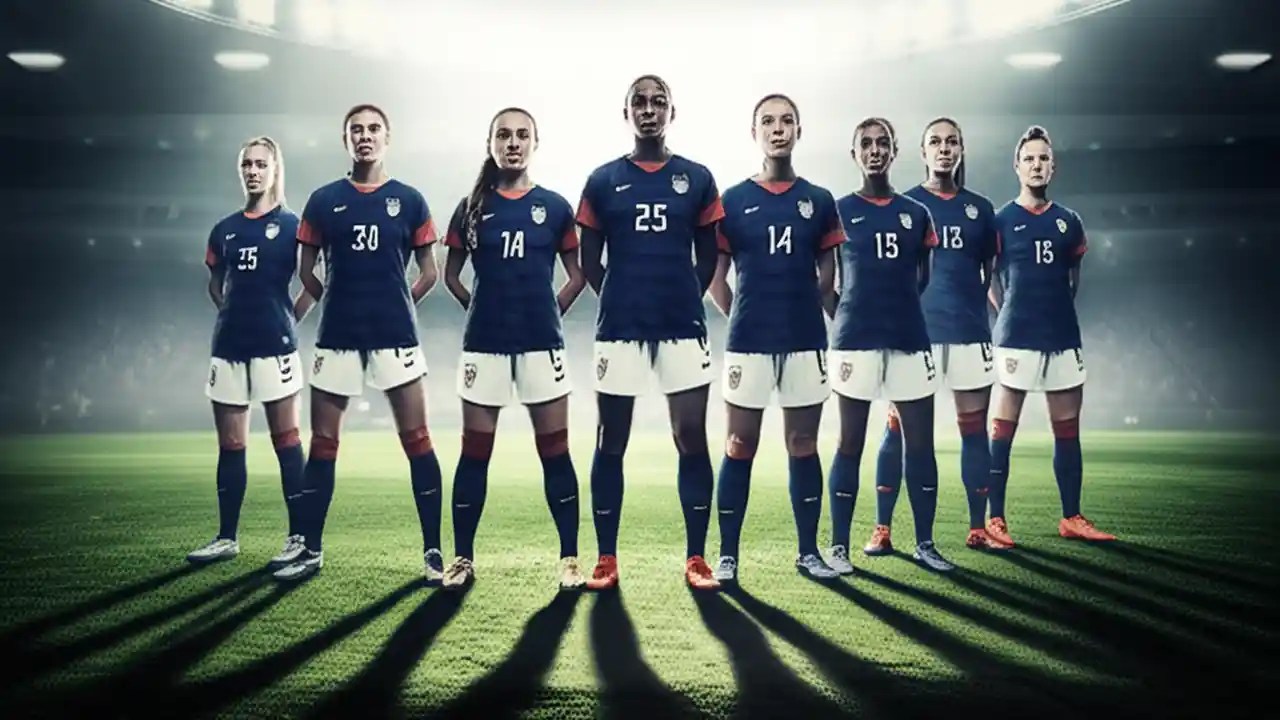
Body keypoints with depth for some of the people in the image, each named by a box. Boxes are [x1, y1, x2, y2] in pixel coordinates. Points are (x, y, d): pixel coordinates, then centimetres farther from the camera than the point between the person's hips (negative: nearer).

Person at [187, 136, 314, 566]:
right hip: (228, 346, 5)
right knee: (230, 446, 9)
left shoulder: (290, 225, 0)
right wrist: (234, 315, 12)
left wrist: (288, 319, -4)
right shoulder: (224, 229, 13)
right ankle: (226, 539, 17)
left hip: (273, 346, -5)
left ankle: (299, 538, 0)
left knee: (286, 442, -3)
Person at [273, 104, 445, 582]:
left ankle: (433, 551, 2)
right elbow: (306, 270, 11)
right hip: (336, 337, 2)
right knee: (322, 444, 6)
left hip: (395, 336, -1)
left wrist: (395, 306, 6)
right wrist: (340, 304, 10)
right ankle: (312, 551, 17)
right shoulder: (323, 200, 5)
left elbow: (428, 271, 7)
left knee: (416, 440, -3)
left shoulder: (408, 200, 3)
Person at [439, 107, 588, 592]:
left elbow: (577, 276, 9)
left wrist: (548, 313, 2)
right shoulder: (472, 207, 4)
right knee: (474, 453, 6)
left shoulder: (554, 207, 3)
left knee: (555, 453, 2)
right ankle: (463, 559, 15)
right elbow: (451, 276, 11)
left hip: (541, 344, -1)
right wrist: (484, 309, 5)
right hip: (483, 344, 1)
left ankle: (570, 559, 8)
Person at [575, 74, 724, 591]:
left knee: (692, 441, 0)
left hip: (684, 326, 0)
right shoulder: (603, 181, 5)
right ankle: (606, 559, 12)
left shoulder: (697, 179, 6)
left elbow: (708, 257, 11)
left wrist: (684, 299, 4)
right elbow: (590, 260, 9)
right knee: (610, 444, 4)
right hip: (619, 327, 0)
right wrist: (619, 298, 3)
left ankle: (696, 559, 9)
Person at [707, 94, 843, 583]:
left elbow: (828, 275, 13)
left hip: (806, 342, 2)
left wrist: (802, 311, 8)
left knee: (803, 446, 8)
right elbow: (715, 277, 7)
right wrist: (741, 317, 4)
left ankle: (809, 551, 16)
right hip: (748, 342, -2)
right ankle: (727, 556, 7)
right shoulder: (732, 201, 3)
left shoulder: (819, 202, 7)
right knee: (740, 447, 2)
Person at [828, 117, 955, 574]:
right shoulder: (838, 211, 2)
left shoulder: (916, 214, 11)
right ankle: (839, 547, 6)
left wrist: (897, 309, 13)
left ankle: (925, 544, 13)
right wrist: (844, 317, 5)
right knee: (850, 444, 1)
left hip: (909, 338, 3)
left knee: (920, 442, 4)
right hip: (856, 339, -3)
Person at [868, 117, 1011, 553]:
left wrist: (977, 311, 4)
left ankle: (978, 529, 13)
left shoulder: (980, 208, 13)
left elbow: (990, 272, 16)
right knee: (898, 430, -3)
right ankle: (882, 529, 2)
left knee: (974, 430, 5)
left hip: (970, 332, 3)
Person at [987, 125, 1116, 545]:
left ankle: (1071, 518, 17)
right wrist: (1011, 318, 2)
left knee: (1068, 432, 9)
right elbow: (986, 281, 2)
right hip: (1017, 339, -4)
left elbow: (1073, 278, 18)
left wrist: (1055, 313, 12)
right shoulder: (1001, 221, -1)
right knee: (1002, 431, -2)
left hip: (1063, 339, 4)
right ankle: (995, 520, 3)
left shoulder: (1069, 222, 11)